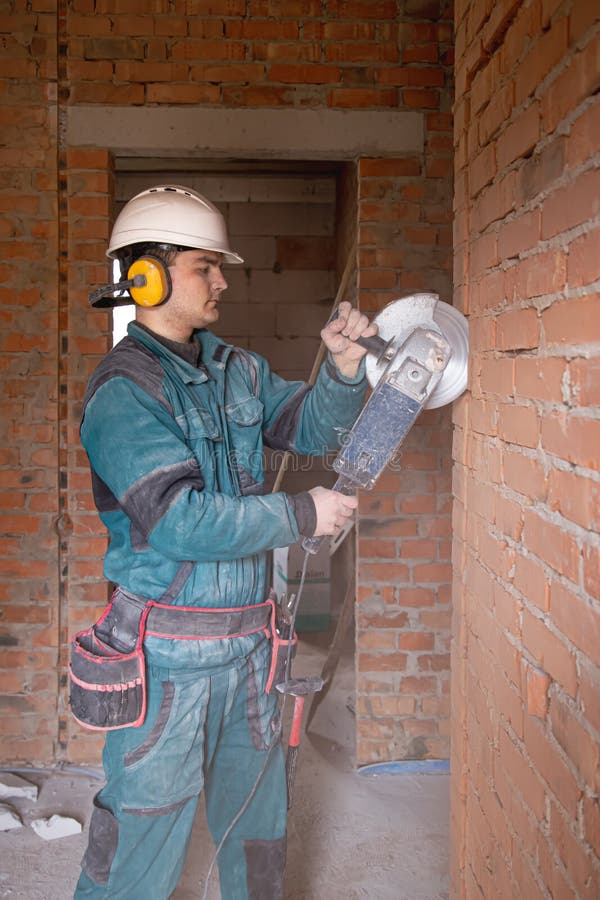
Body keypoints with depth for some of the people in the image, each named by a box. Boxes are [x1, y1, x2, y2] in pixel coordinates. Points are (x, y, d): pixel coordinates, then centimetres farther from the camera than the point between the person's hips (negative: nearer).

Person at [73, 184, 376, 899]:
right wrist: (303, 514, -17)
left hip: (247, 638, 7)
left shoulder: (237, 370, 7)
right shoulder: (123, 390, -16)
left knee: (257, 818, 22)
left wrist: (344, 364, -5)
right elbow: (180, 520, -24)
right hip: (169, 651, -7)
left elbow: (310, 427, 14)